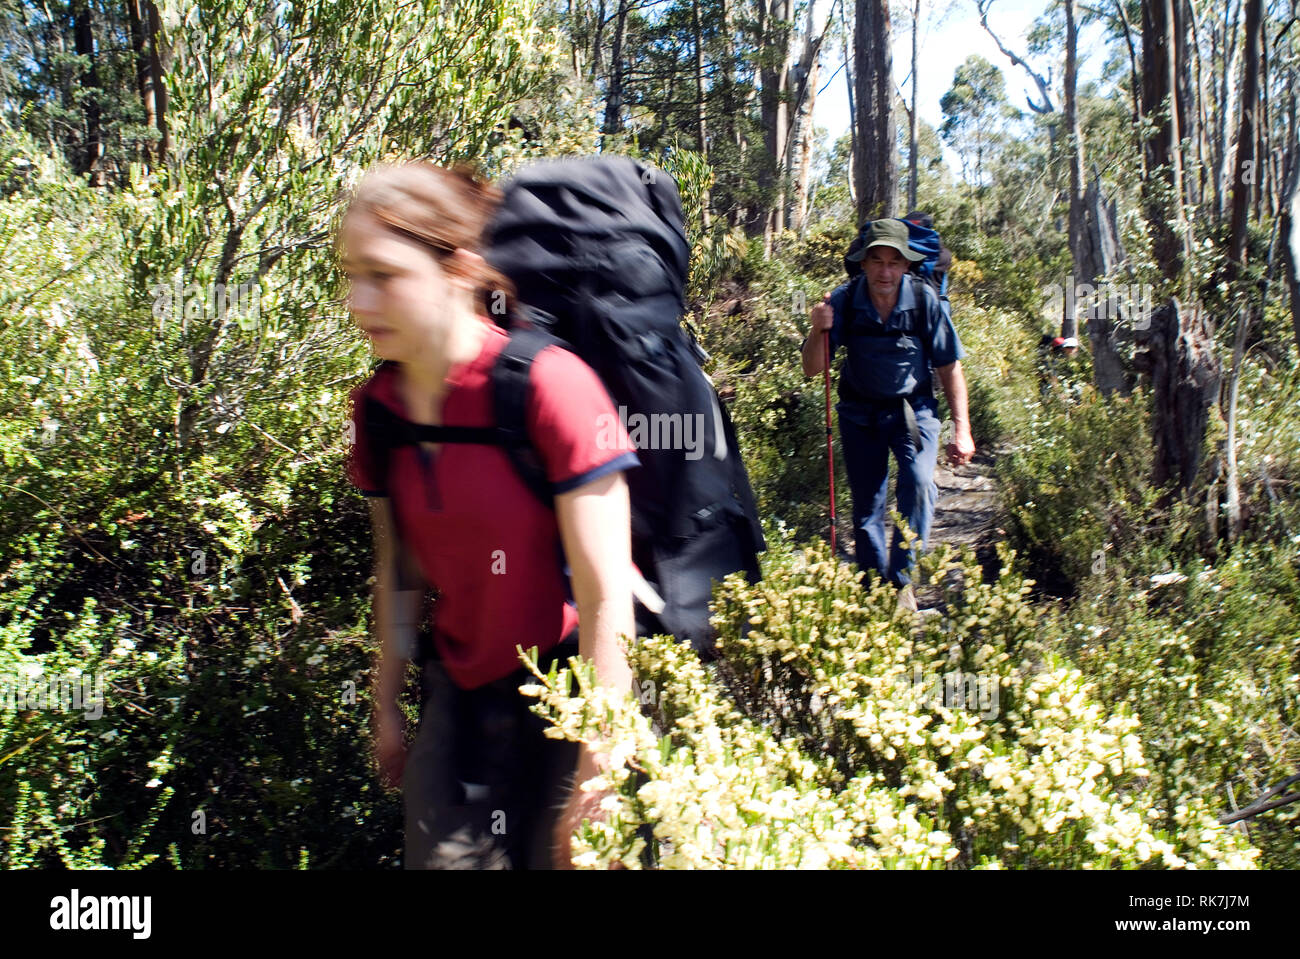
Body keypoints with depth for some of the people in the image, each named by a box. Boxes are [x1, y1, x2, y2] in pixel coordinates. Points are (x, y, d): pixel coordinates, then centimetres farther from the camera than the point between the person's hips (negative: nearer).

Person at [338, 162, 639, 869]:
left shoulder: (548, 384, -22)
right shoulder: (377, 407, -3)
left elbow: (606, 597, -21)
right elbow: (398, 571, 9)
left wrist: (597, 773, -18)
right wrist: (387, 707, 14)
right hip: (459, 695, 5)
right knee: (441, 853, 10)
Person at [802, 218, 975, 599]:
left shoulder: (924, 300, -16)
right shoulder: (844, 301, -15)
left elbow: (950, 368, -7)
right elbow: (812, 369, -13)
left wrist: (961, 430, -9)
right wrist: (819, 331, -33)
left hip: (913, 408, -1)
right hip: (860, 413, 1)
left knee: (919, 482, -24)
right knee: (866, 504, 4)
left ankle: (902, 581, -12)